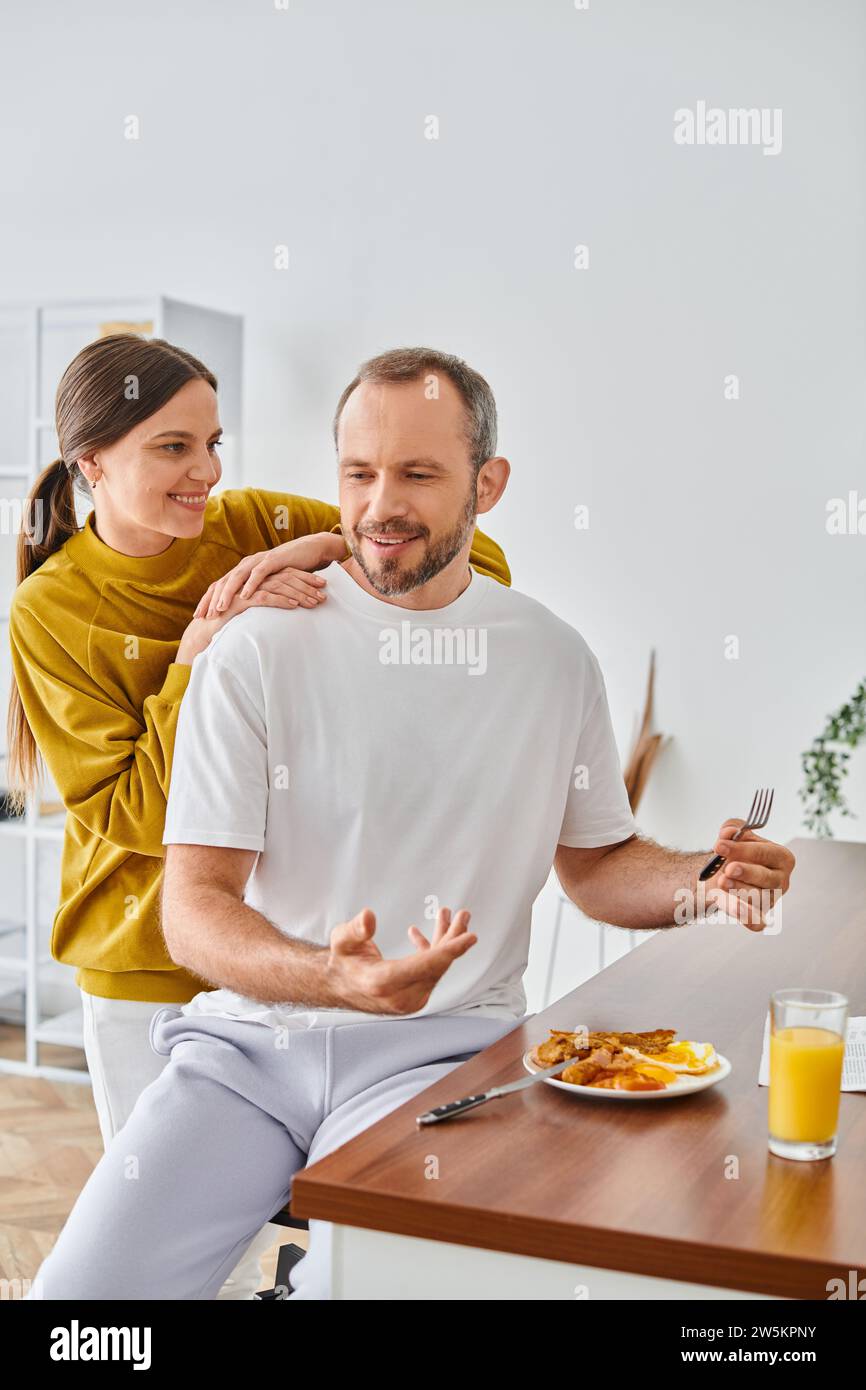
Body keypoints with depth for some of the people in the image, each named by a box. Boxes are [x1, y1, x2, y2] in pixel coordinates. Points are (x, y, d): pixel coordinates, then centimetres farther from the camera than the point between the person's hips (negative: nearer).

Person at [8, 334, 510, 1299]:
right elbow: (136, 816, -15)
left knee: (247, 1226, 14)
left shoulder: (257, 527, -6)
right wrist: (199, 657, -22)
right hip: (147, 971, -2)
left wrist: (341, 557, -26)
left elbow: (479, 561, -10)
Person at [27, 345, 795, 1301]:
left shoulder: (556, 663, 5)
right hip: (250, 1038, 0)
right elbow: (194, 909, -7)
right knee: (83, 1285, -16)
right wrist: (335, 977, -26)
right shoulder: (256, 652, -3)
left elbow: (595, 862, 17)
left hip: (442, 1046, 0)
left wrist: (701, 879, -4)